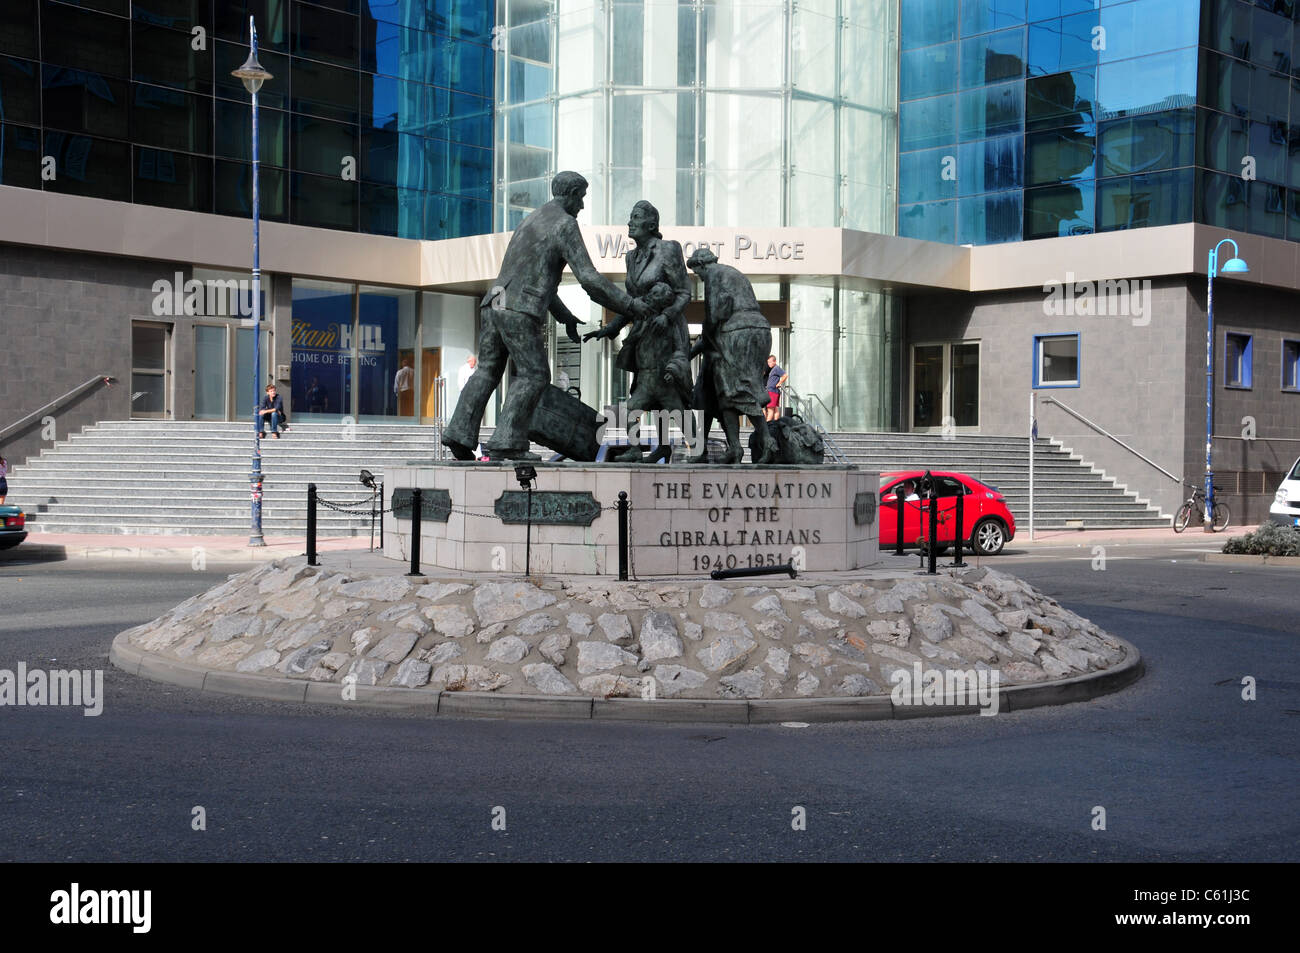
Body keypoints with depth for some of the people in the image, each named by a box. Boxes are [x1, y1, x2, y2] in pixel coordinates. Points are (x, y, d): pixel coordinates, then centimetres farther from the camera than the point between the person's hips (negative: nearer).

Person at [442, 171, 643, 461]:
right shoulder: (565, 225, -2)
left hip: (493, 306, 8)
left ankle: (459, 434, 1)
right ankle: (506, 443, -9)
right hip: (520, 313, -8)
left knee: (487, 372, 12)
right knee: (533, 376, 0)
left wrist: (565, 316, 35)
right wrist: (631, 306, -3)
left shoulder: (530, 222, 27)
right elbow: (590, 279, -9)